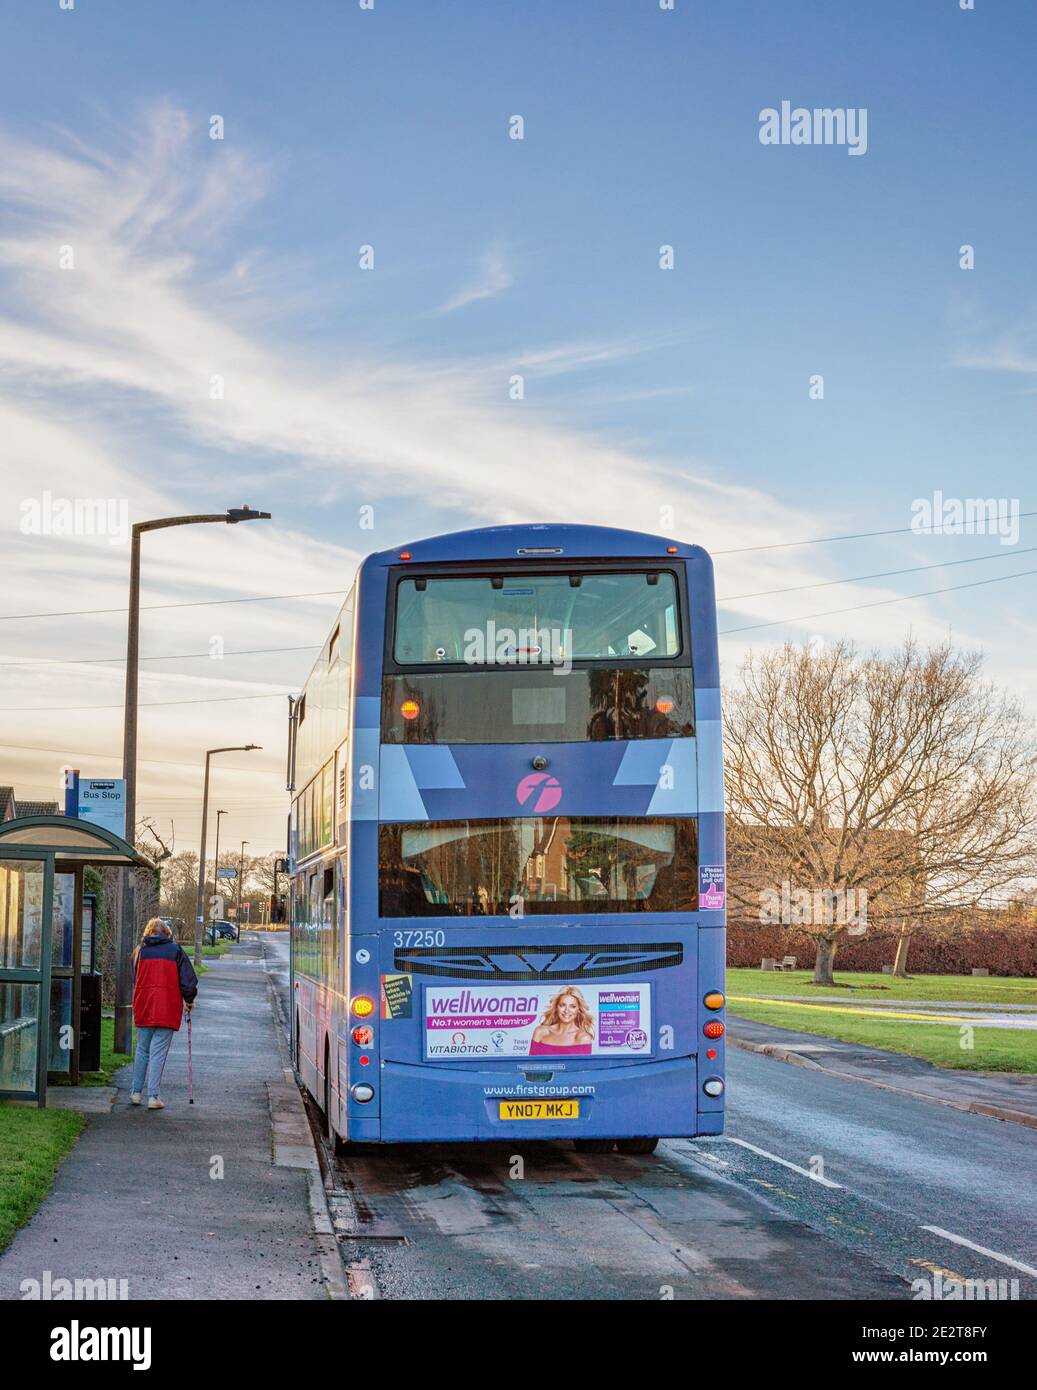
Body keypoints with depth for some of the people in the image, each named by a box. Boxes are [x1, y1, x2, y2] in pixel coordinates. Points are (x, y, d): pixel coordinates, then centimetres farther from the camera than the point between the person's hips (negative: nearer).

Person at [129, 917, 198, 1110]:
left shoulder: (141, 950, 8)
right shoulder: (175, 950, -1)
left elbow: (135, 980, 15)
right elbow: (188, 979, -2)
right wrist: (189, 1000, 13)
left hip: (143, 1008, 3)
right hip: (167, 1010, -3)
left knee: (142, 1051, 15)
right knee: (158, 1052, -2)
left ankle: (136, 1092, 18)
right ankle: (153, 1096, -4)